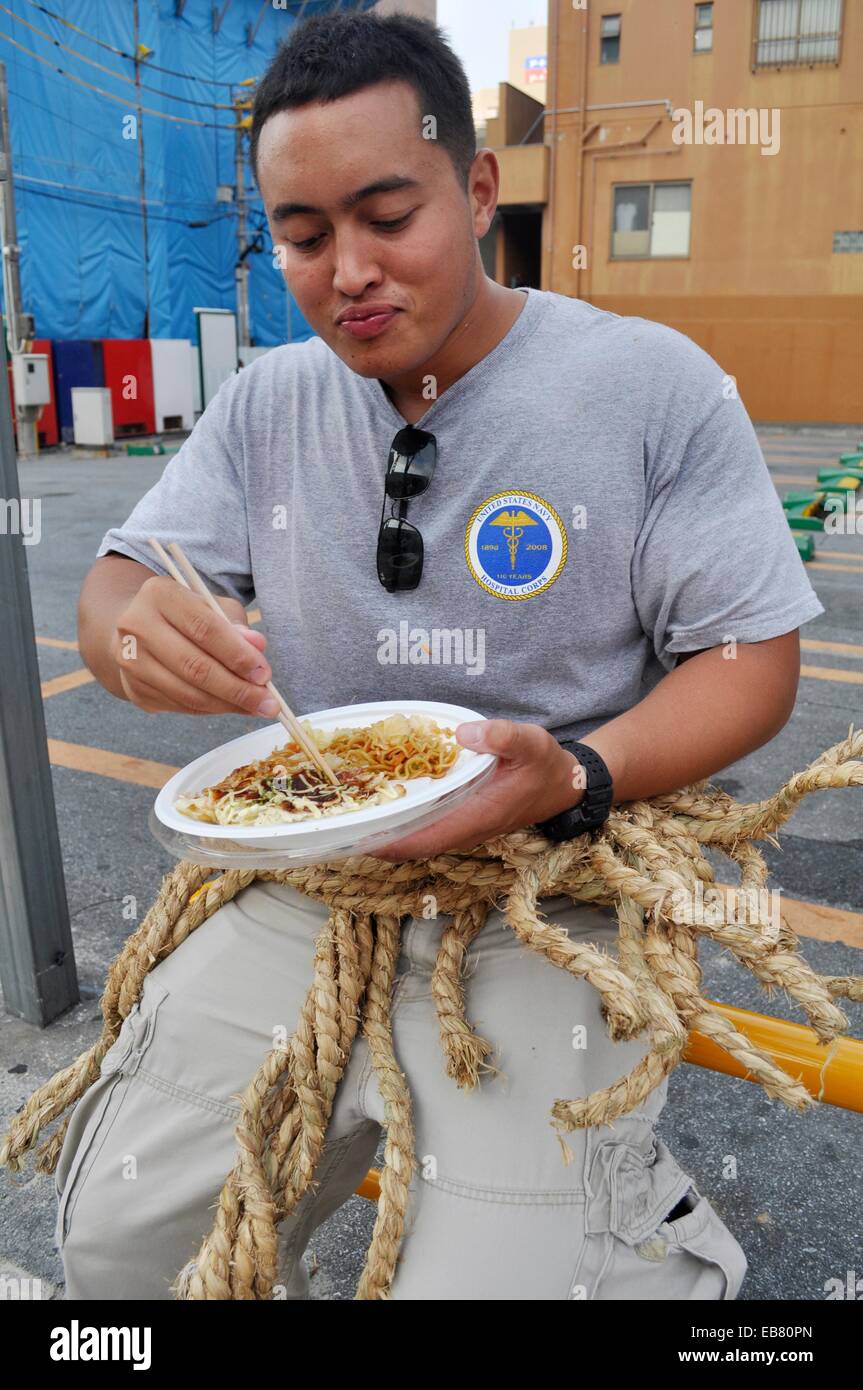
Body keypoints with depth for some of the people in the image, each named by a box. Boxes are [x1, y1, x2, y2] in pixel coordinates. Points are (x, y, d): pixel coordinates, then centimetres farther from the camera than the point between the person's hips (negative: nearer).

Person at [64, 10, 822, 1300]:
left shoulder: (656, 386, -6)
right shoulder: (265, 405, 6)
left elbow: (754, 658, -5)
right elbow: (118, 584, 5)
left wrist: (577, 776, -24)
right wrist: (139, 634, -20)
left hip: (556, 896, -3)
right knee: (115, 1240, 2)